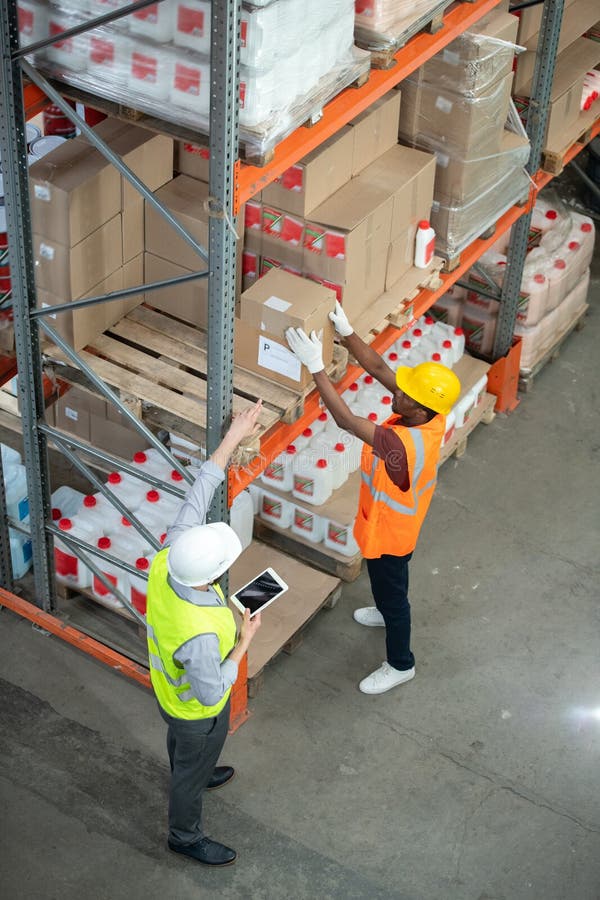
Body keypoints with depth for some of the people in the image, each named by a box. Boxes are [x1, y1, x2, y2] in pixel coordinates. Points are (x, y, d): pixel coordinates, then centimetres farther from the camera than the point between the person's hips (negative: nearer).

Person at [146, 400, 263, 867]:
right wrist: (244, 641, -22)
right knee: (195, 764, 23)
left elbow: (199, 493, -22)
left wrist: (234, 437, -20)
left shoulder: (169, 558, -32)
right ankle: (186, 835, 51)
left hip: (167, 683, 7)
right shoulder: (198, 635, -49)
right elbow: (211, 693, -32)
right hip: (195, 709, -6)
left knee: (182, 747, 37)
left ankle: (192, 777, 68)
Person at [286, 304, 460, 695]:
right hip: (403, 518, 8)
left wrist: (316, 366, -45)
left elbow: (346, 420, -46)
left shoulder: (405, 444, -46)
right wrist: (346, 331, -27)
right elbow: (379, 367, -18)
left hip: (388, 529, -8)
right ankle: (390, 611, 66)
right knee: (392, 579, 36)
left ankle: (400, 664, 39)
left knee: (391, 591, 16)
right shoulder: (433, 417, -21)